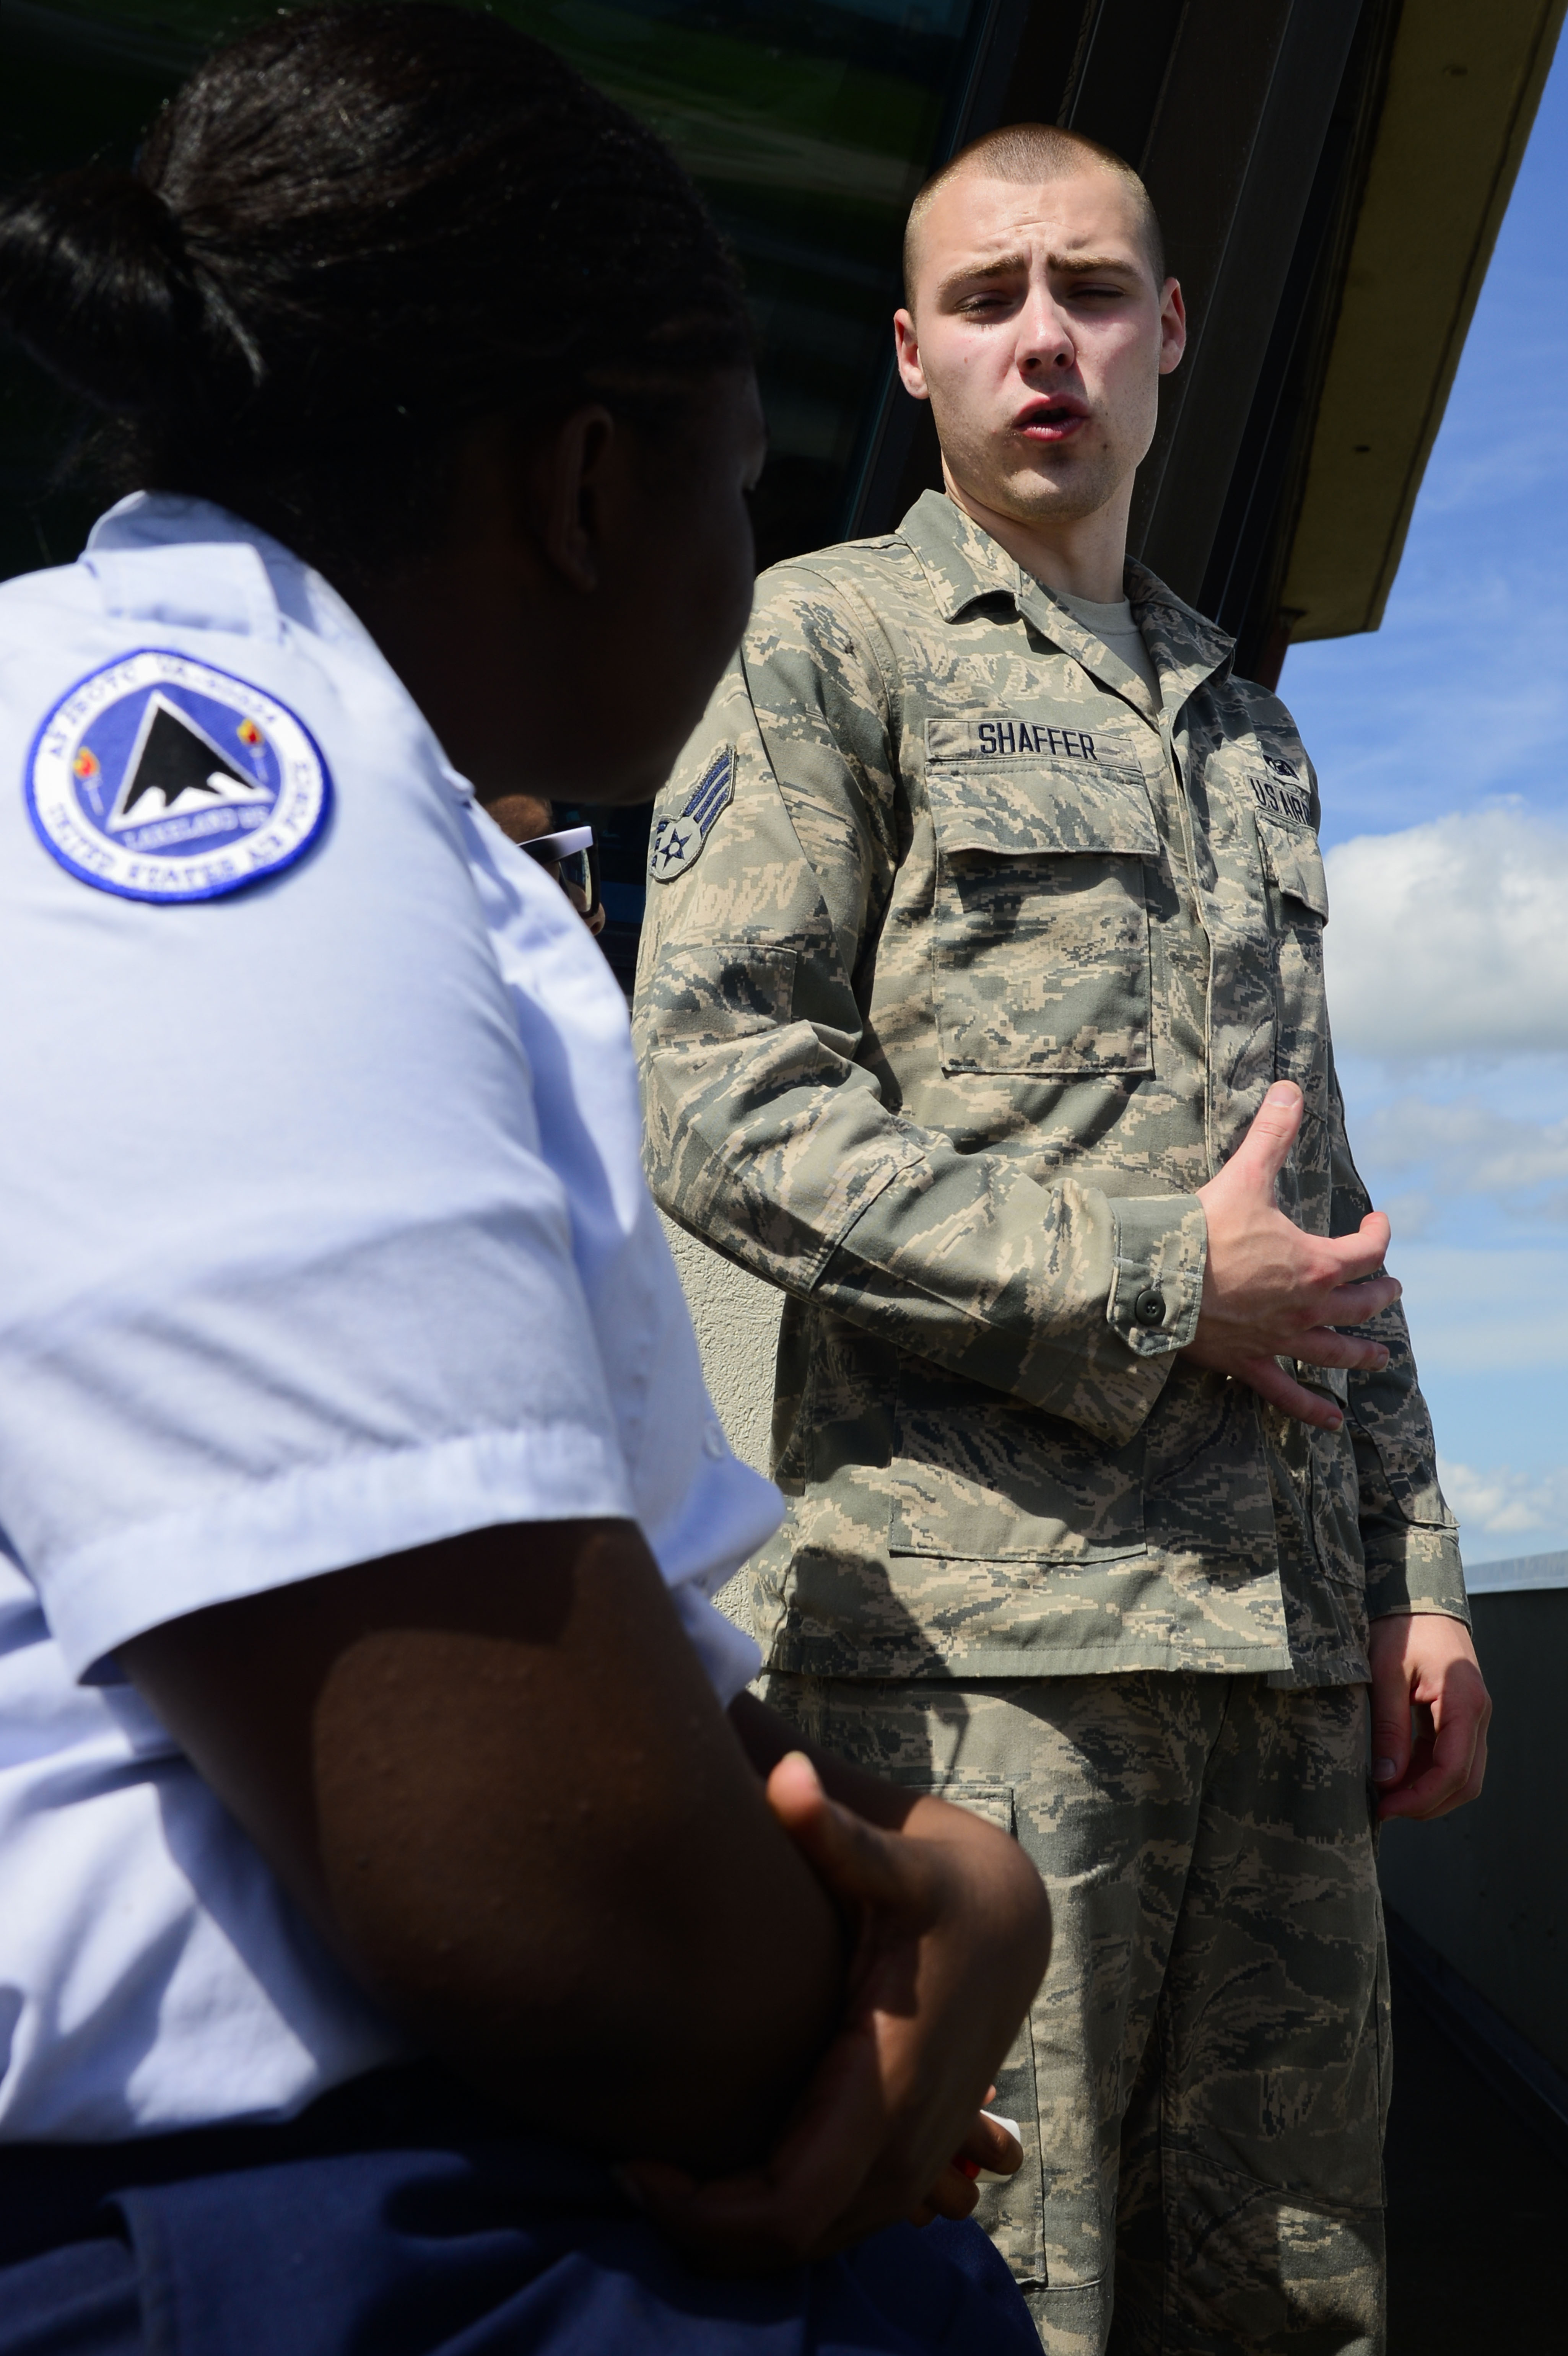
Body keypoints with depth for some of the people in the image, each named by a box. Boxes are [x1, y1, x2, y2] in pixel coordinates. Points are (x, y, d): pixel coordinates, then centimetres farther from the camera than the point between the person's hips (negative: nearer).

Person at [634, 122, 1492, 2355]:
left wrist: (1413, 1571, 14)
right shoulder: (826, 639, 5)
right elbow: (719, 1096, -8)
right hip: (979, 1616, -6)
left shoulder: (1247, 723, 23)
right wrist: (1155, 1278, -11)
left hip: (1284, 1630, 6)